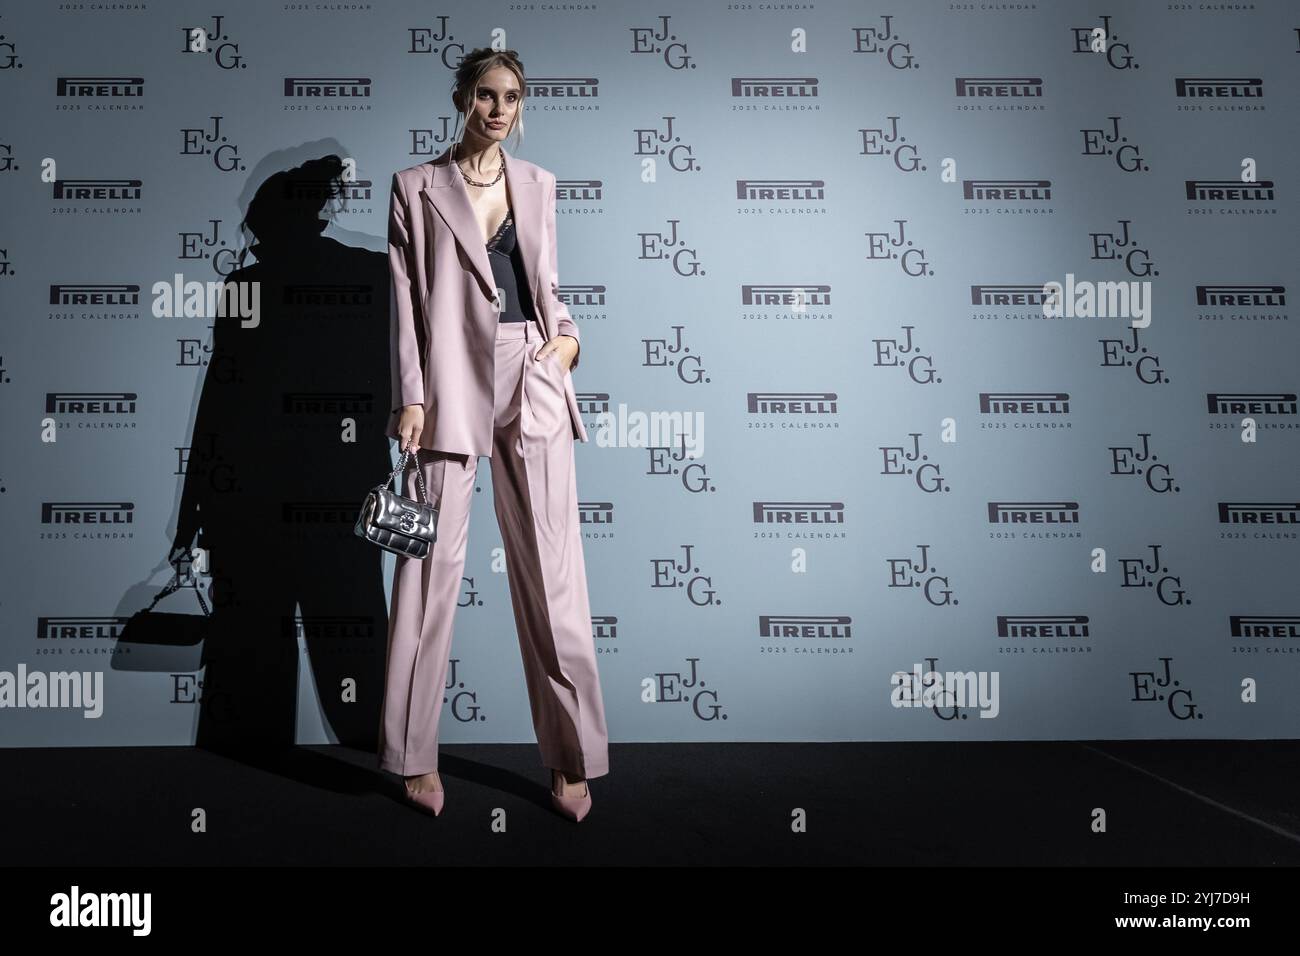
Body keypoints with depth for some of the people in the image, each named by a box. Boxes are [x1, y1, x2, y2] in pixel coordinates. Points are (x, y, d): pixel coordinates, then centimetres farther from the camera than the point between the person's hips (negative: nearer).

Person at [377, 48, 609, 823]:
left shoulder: (538, 184, 15)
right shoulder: (417, 188, 7)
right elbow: (407, 300, 2)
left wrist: (567, 333, -2)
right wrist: (411, 396, -7)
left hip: (531, 380, 2)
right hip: (451, 380, -2)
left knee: (550, 566, 1)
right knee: (434, 561, 1)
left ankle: (573, 756, 11)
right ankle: (419, 753, 16)